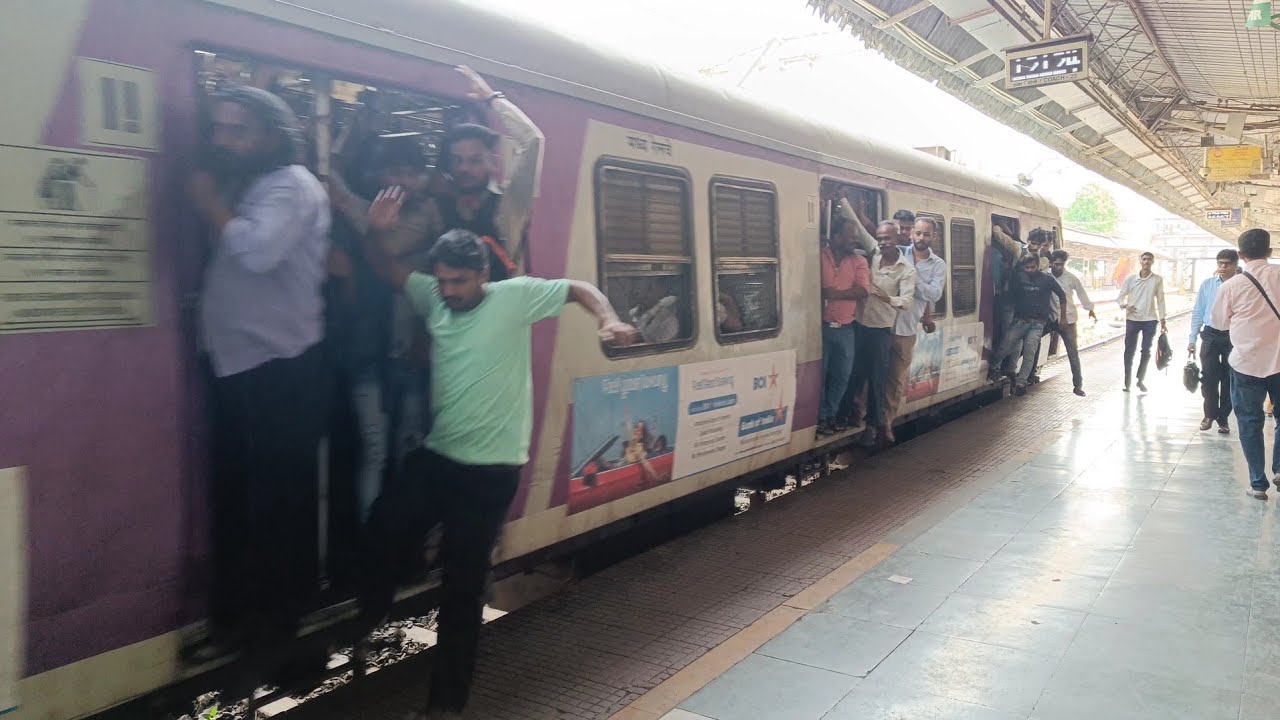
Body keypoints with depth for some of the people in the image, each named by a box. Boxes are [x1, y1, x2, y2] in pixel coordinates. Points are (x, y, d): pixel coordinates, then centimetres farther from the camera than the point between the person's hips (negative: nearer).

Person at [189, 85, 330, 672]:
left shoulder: (292, 185, -10)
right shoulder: (241, 187, 19)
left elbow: (259, 250, -27)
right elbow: (226, 260, 14)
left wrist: (211, 205, -12)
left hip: (281, 369, -9)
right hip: (234, 363, 9)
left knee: (279, 501, 1)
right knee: (234, 497, 15)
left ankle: (277, 626, 16)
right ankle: (235, 617, 29)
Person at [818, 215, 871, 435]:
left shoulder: (858, 261, 5)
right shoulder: (819, 257, -3)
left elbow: (863, 291, -8)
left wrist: (833, 293, -16)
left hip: (846, 329, 4)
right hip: (822, 326, -4)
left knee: (842, 375, 9)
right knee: (820, 374, 1)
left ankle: (831, 415, 23)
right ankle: (820, 417, 13)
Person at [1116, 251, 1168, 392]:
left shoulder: (1158, 279, 1)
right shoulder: (1130, 279, -2)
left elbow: (1160, 300, 6)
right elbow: (1119, 298, 2)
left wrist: (1162, 320, 4)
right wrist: (1125, 305, -21)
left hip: (1150, 320, 1)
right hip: (1132, 320, -1)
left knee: (1146, 351, 5)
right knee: (1129, 350, 2)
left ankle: (1140, 380, 18)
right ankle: (1127, 381, 11)